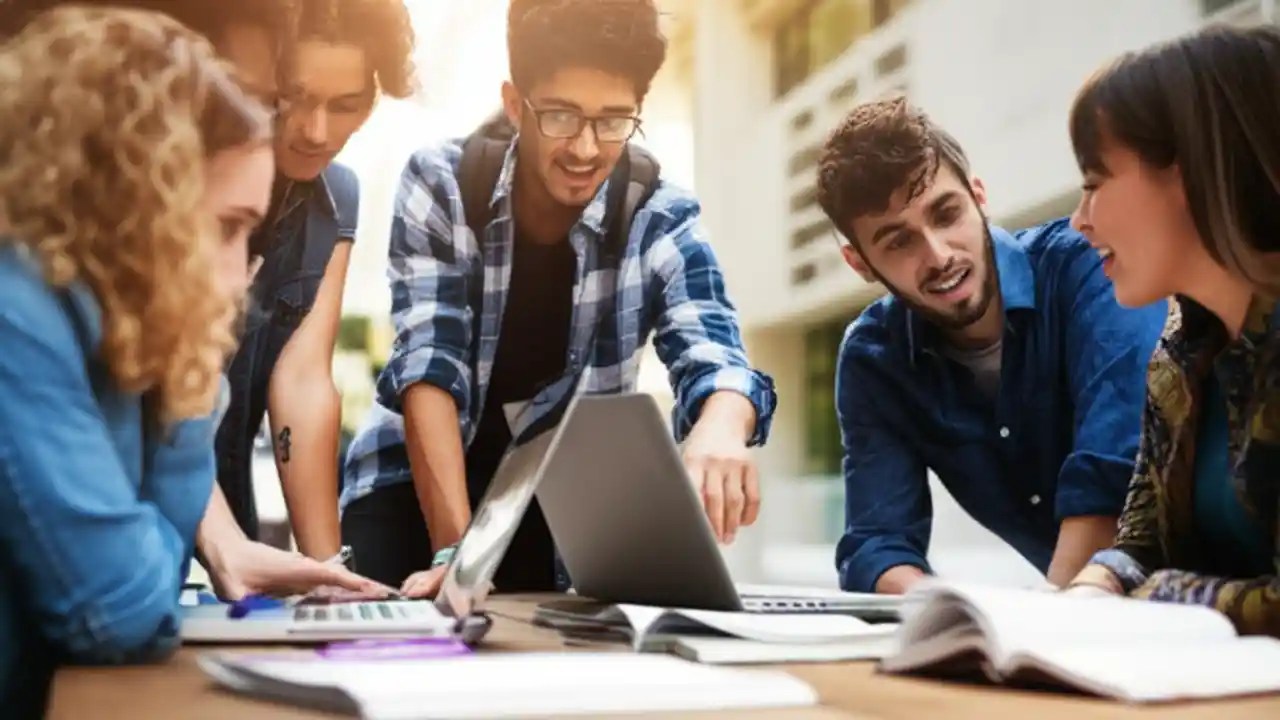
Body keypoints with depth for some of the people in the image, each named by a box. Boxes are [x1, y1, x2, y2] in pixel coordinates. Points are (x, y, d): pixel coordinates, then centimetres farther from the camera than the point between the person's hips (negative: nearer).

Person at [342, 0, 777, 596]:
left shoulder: (661, 219, -12)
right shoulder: (439, 185, -13)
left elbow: (713, 356, -26)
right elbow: (429, 365, -21)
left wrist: (719, 428, -51)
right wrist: (452, 546, -33)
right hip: (410, 482, 0)